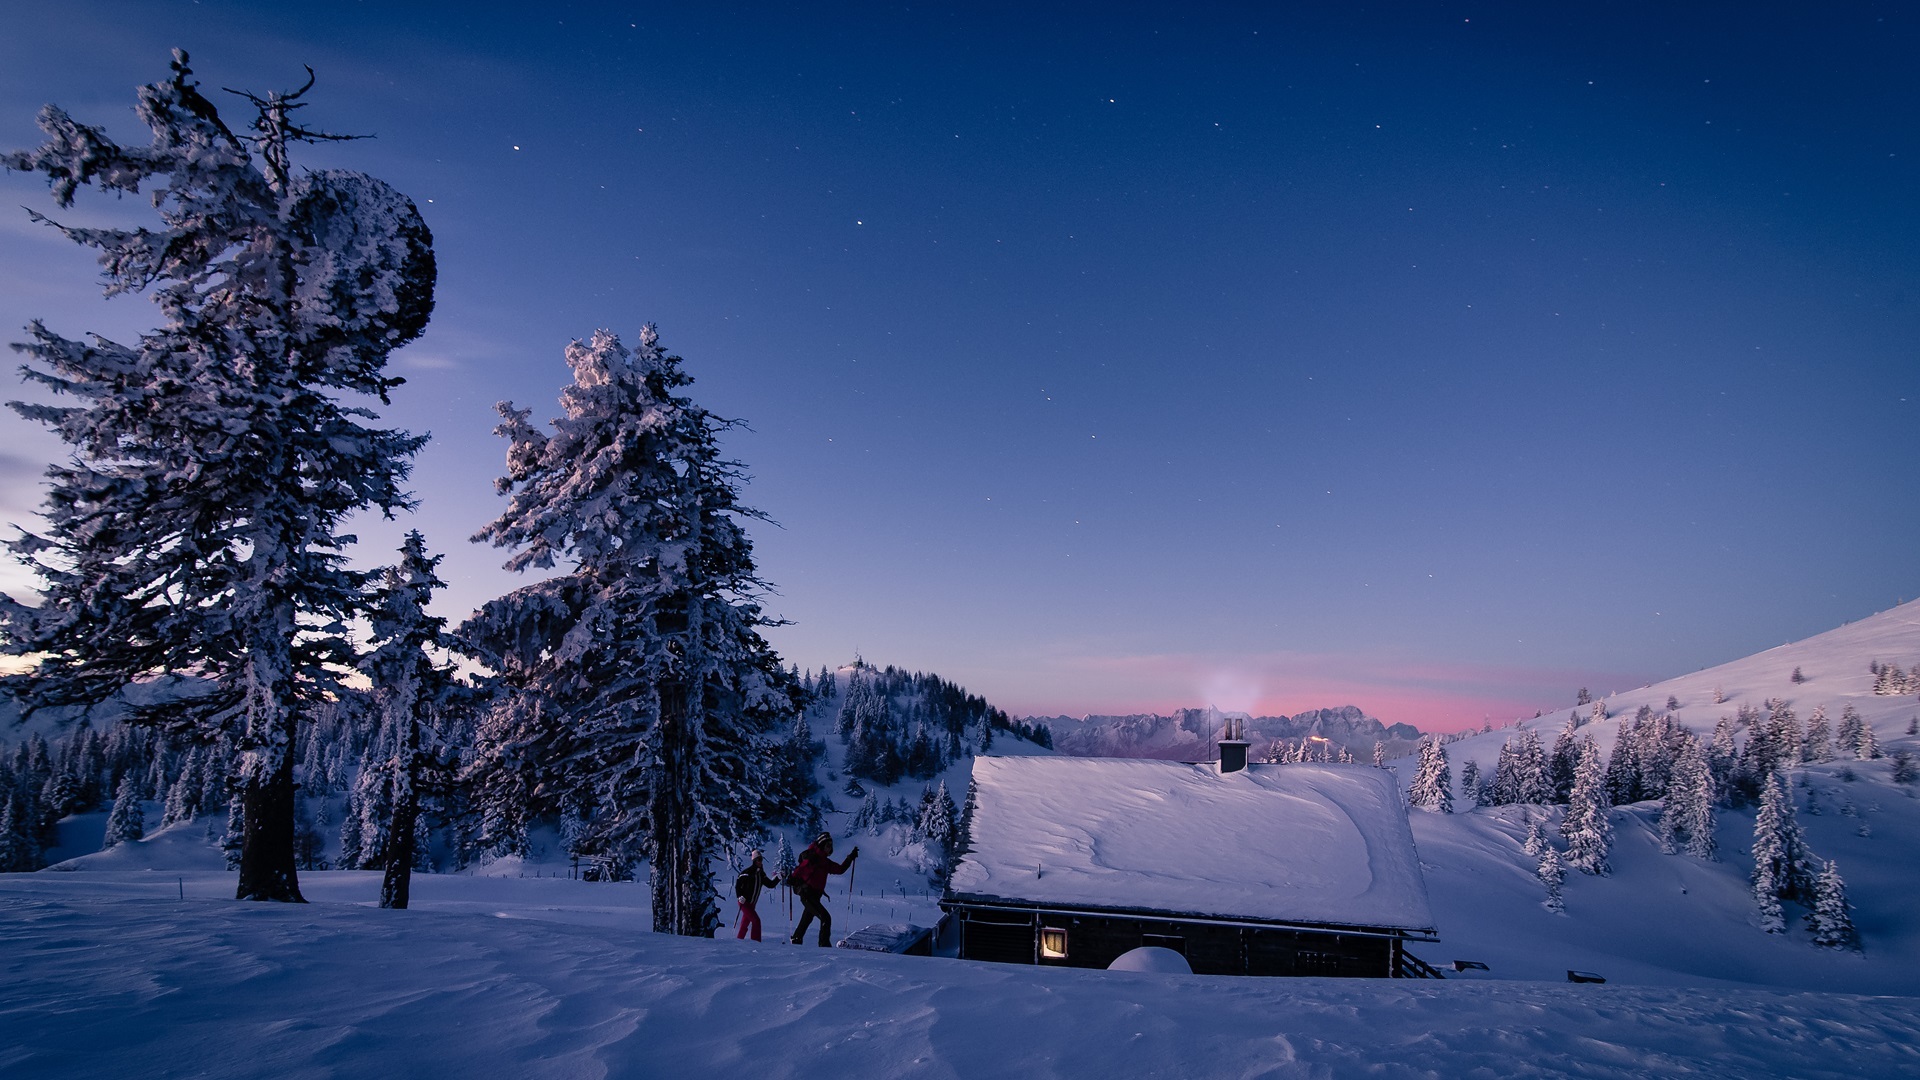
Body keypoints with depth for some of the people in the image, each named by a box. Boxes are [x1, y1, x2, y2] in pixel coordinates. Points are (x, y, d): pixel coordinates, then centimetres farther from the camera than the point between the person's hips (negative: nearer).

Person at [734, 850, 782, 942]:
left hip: (752, 904, 7)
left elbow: (770, 885, 10)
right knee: (756, 920, -16)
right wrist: (740, 896, -22)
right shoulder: (747, 872, -11)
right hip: (744, 902, -7)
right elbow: (738, 884, -11)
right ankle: (756, 941, -14)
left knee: (745, 924, 13)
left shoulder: (761, 874, 9)